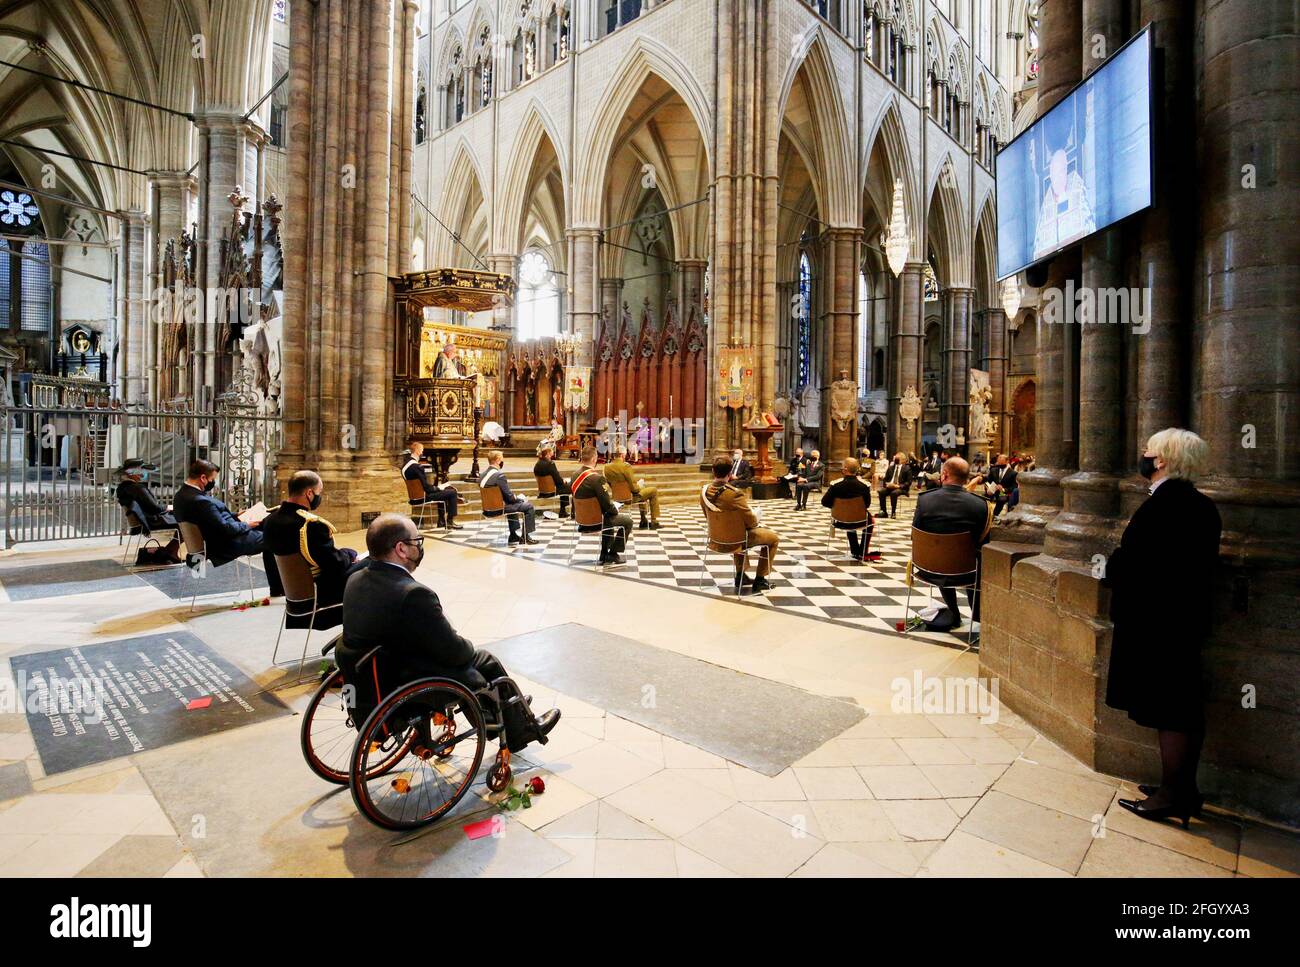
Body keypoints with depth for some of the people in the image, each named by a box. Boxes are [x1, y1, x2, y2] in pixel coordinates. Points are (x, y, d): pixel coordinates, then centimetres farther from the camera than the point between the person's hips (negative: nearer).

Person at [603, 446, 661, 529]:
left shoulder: (607, 467, -5)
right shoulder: (626, 466, -25)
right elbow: (634, 488, -22)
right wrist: (640, 488, 1)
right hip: (630, 497, -8)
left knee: (641, 489, 34)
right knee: (654, 491, 12)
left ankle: (643, 521, 38)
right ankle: (654, 522, 14)